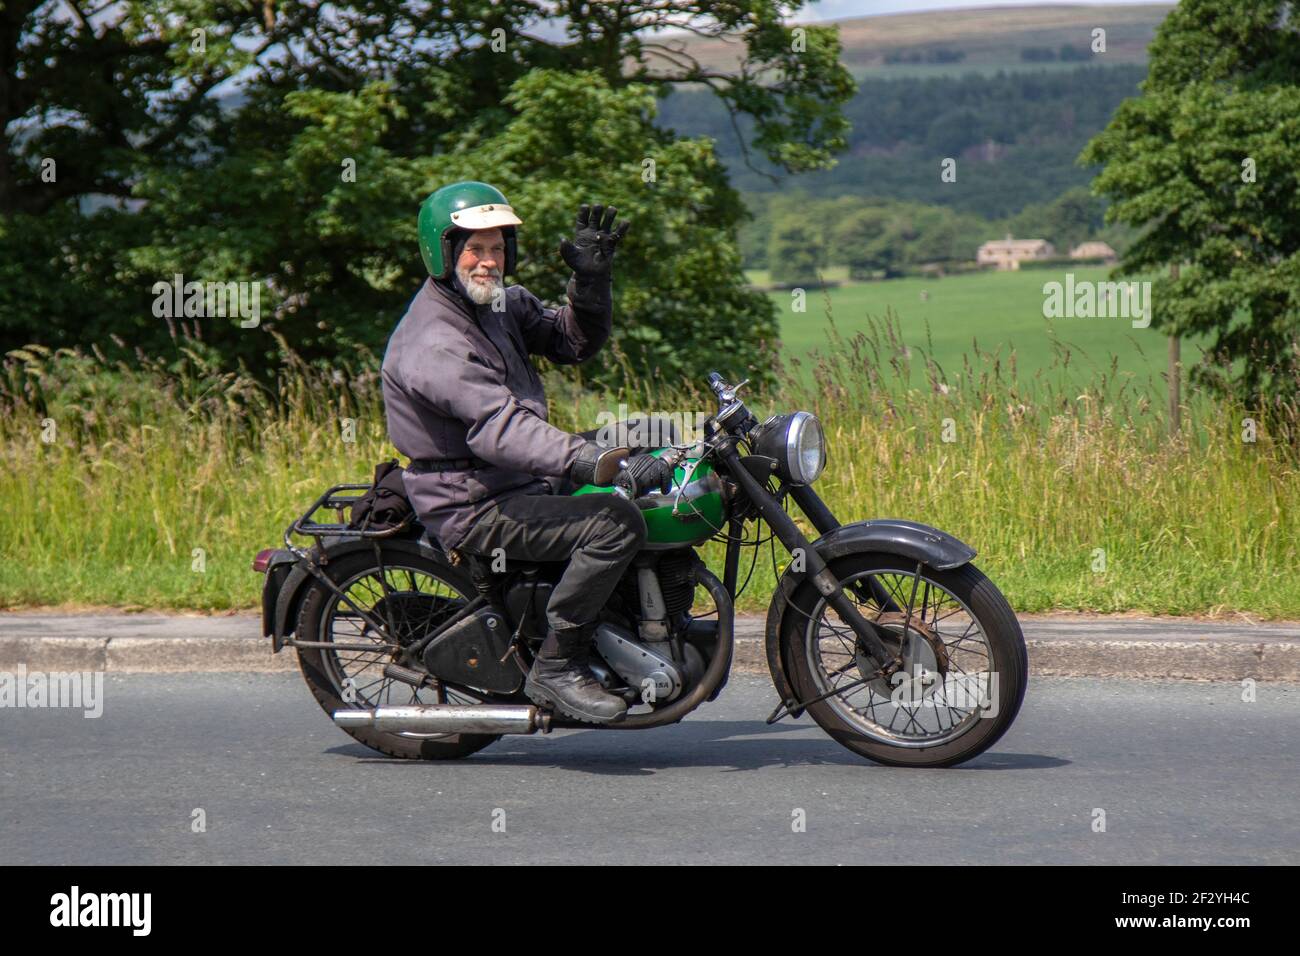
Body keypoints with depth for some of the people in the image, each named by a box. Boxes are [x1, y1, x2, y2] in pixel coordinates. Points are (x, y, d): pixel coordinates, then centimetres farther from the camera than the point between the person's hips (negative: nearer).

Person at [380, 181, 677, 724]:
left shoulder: (501, 304, 8)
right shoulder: (434, 344, -24)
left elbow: (574, 342, 14)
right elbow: (501, 428, -36)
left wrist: (591, 277, -6)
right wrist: (602, 463, -46)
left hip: (523, 483, 10)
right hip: (476, 508, -10)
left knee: (659, 491, 17)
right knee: (616, 521, -29)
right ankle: (557, 667, -21)